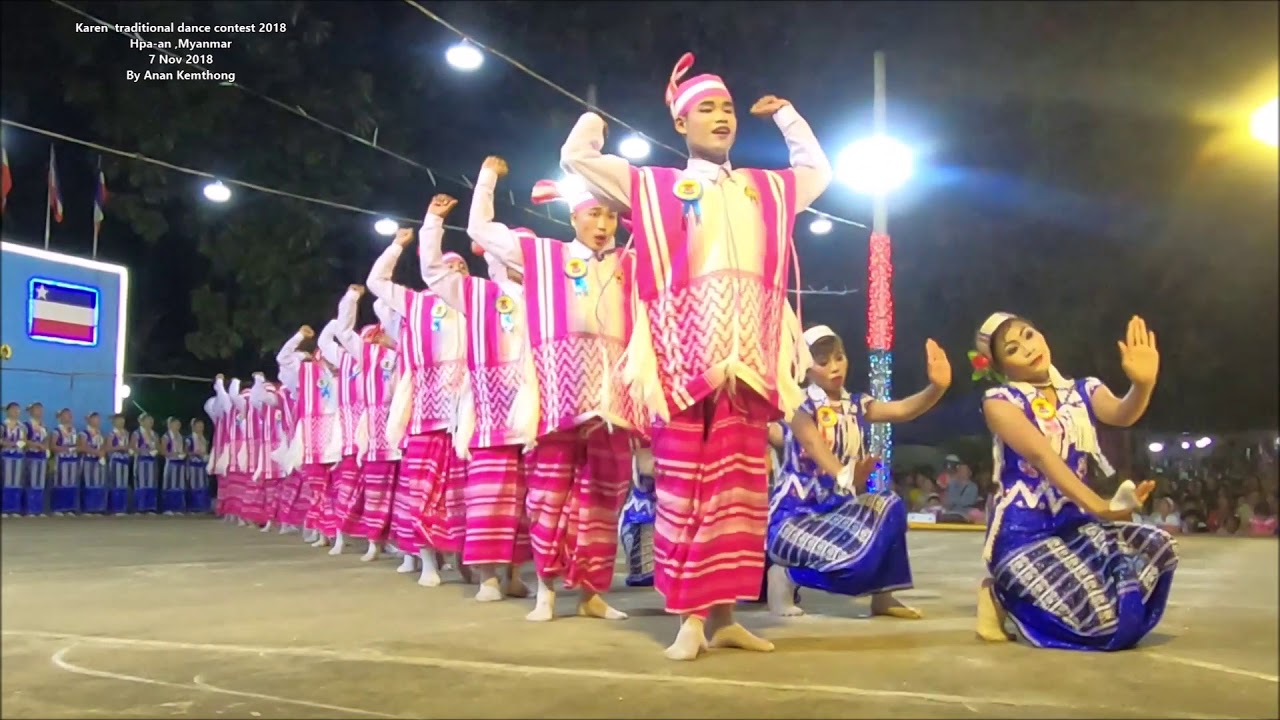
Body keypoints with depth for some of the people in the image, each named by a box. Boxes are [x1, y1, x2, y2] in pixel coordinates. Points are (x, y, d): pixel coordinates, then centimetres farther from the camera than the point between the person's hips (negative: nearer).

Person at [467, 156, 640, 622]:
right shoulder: (542, 254, 13)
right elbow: (480, 229, 20)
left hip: (611, 391, 2)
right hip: (558, 386, -2)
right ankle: (546, 589, 9)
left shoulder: (629, 265, 15)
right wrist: (488, 177, 26)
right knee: (550, 487, 0)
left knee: (603, 492, 4)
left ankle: (590, 592, 13)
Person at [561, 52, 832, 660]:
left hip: (747, 357, 3)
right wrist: (597, 115, 25)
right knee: (683, 486, -4)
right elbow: (575, 158, 10)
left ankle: (724, 614, 10)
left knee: (739, 488, 3)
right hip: (684, 354, -3)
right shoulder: (652, 186, 12)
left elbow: (818, 171, 39)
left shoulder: (766, 189, 21)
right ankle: (691, 618, 2)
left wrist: (785, 115, 36)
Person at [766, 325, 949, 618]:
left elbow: (903, 410, -10)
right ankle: (785, 575, -2)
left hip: (836, 508, 6)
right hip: (794, 513, -6)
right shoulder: (799, 405, -10)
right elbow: (814, 446, -26)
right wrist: (846, 476, -46)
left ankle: (882, 595, -4)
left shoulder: (856, 406, 7)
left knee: (889, 506, -18)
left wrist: (937, 387, -29)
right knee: (856, 560, -27)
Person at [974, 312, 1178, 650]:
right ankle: (1004, 595, 8)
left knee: (1158, 547, -19)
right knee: (1102, 619, -22)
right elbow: (1042, 455, -21)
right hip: (1024, 532, -6)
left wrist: (1142, 384, -38)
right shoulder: (999, 401, -5)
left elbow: (1122, 414, -14)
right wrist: (1100, 506, -35)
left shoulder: (1084, 391, 10)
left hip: (1075, 524, 6)